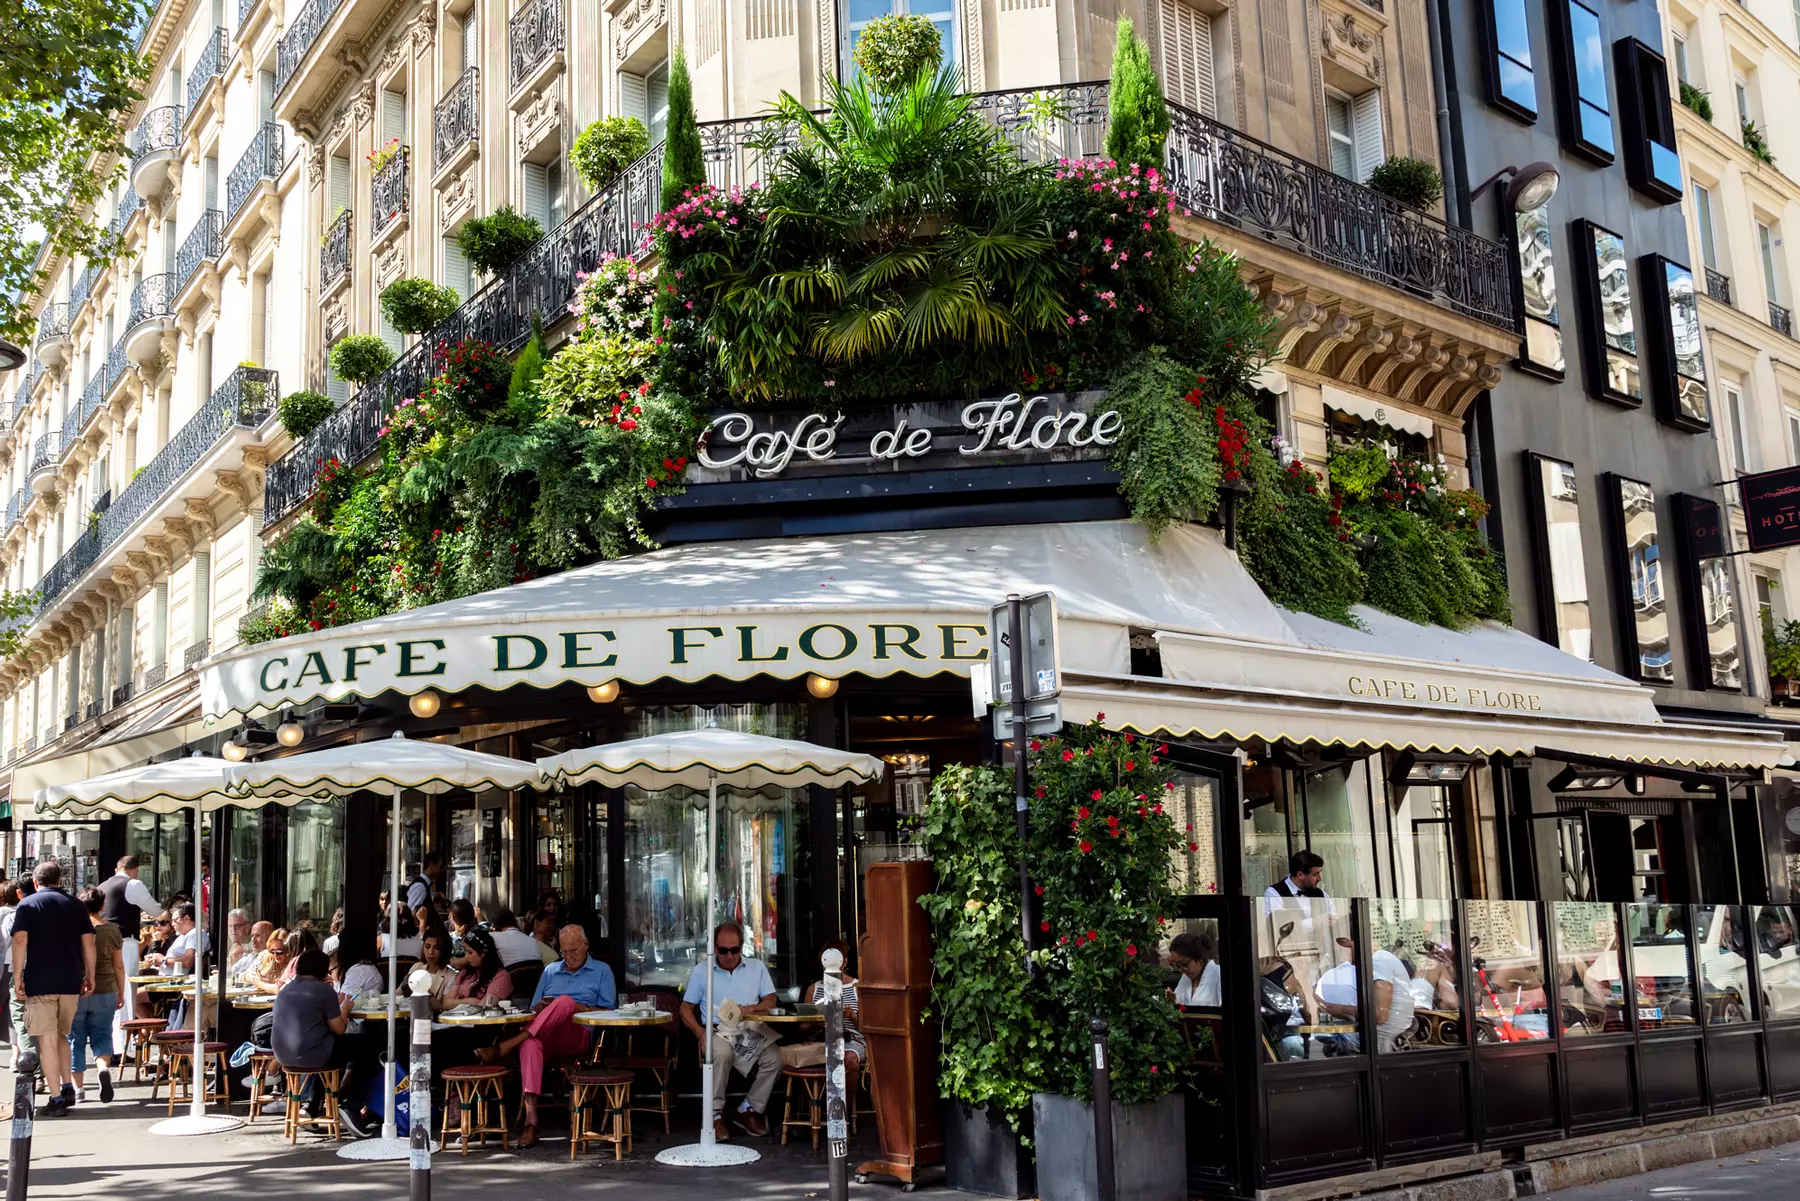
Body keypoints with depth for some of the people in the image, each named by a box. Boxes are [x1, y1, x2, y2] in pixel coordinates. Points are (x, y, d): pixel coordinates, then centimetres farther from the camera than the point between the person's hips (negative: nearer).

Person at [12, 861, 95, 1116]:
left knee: (47, 1039, -1)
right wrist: (90, 976, 12)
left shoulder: (27, 905, 1)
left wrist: (17, 977, -7)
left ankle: (56, 1098, -3)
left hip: (39, 982, -3)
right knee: (61, 1035, 20)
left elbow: (20, 940, -10)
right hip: (70, 982, 3)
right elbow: (88, 943, 5)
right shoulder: (76, 905, 9)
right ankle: (67, 1087, 15)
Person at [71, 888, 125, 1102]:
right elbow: (118, 966, 5)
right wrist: (121, 992, 16)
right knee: (102, 1036, 10)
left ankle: (78, 1088, 10)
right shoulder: (112, 930, 0)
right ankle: (104, 1067, -18)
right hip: (105, 993, 1)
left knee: (75, 1040, 9)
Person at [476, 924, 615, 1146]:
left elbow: (607, 1012, 5)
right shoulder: (550, 971, 28)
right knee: (530, 1043, -36)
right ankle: (531, 1118, -47)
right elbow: (534, 1008, 23)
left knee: (565, 1001, -35)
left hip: (579, 1038, -3)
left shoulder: (601, 971, 16)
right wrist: (540, 1008, -1)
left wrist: (577, 1007, -8)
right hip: (545, 1036, 3)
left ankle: (506, 1046, -38)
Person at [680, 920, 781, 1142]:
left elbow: (771, 1000, 10)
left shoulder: (757, 967, 14)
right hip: (717, 1032, -2)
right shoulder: (701, 971, 9)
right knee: (721, 1053, -37)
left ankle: (749, 1110, -7)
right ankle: (715, 1114, -23)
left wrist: (752, 1008, -12)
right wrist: (701, 1034, -8)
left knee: (774, 1059, -27)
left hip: (751, 1033, 2)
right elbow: (686, 1008, 9)